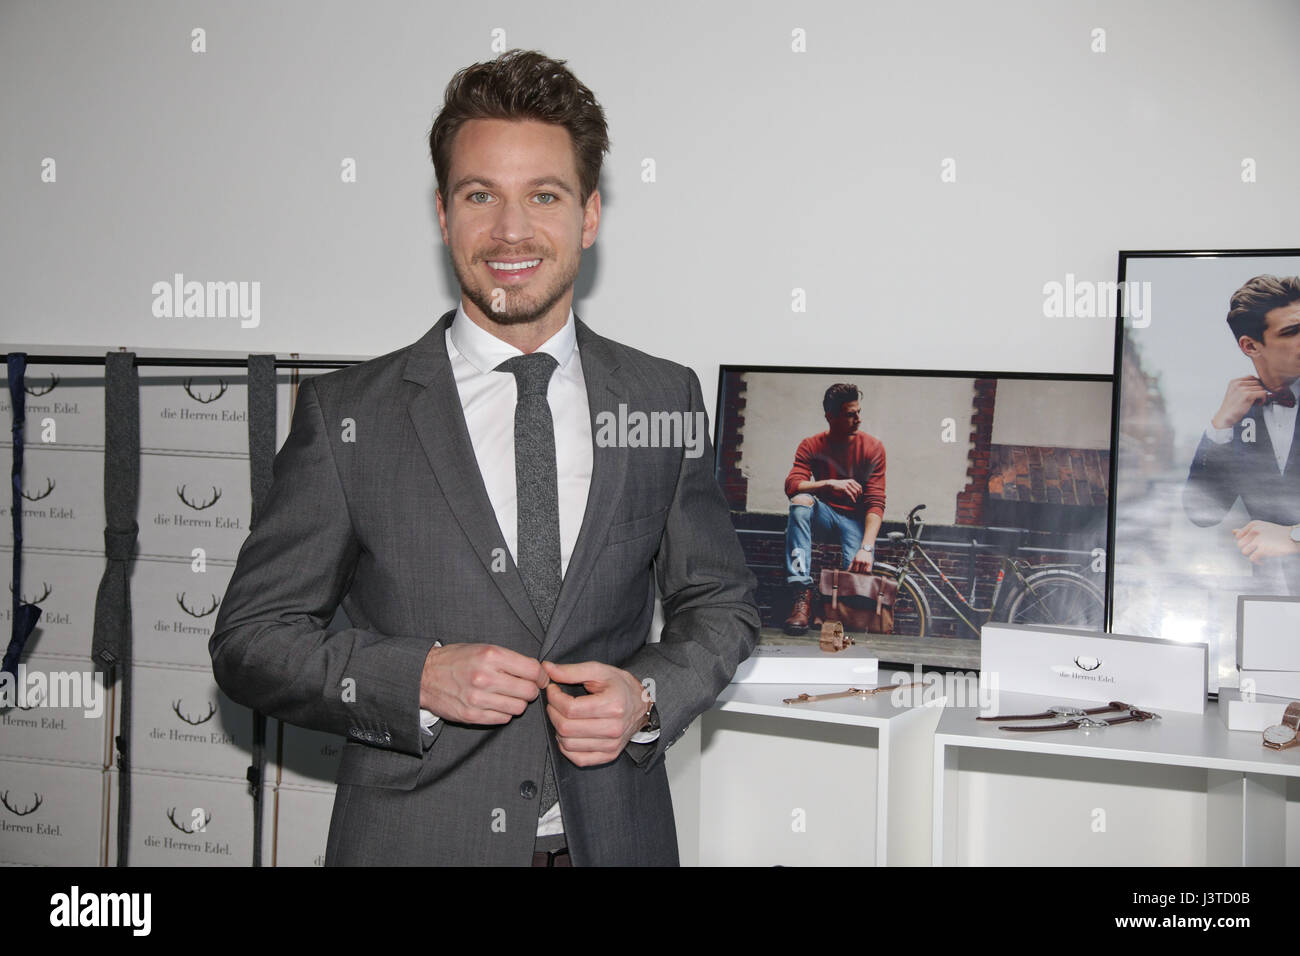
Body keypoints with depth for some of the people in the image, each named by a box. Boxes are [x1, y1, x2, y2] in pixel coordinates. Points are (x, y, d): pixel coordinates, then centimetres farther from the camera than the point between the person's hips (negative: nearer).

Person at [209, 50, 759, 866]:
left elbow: (721, 604, 8)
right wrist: (418, 678, -17)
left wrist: (648, 695, -10)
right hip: (416, 836, -1)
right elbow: (251, 638, -4)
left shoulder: (665, 399, 0)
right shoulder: (348, 415, -6)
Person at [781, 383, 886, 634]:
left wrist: (867, 547, -28)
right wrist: (830, 484, -35)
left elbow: (876, 503, -14)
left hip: (856, 519, -1)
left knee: (858, 573, -31)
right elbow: (792, 485, -19)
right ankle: (801, 596, -37)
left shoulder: (873, 448, -7)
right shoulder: (811, 446, -3)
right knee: (801, 502, -34)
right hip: (825, 513, 2)